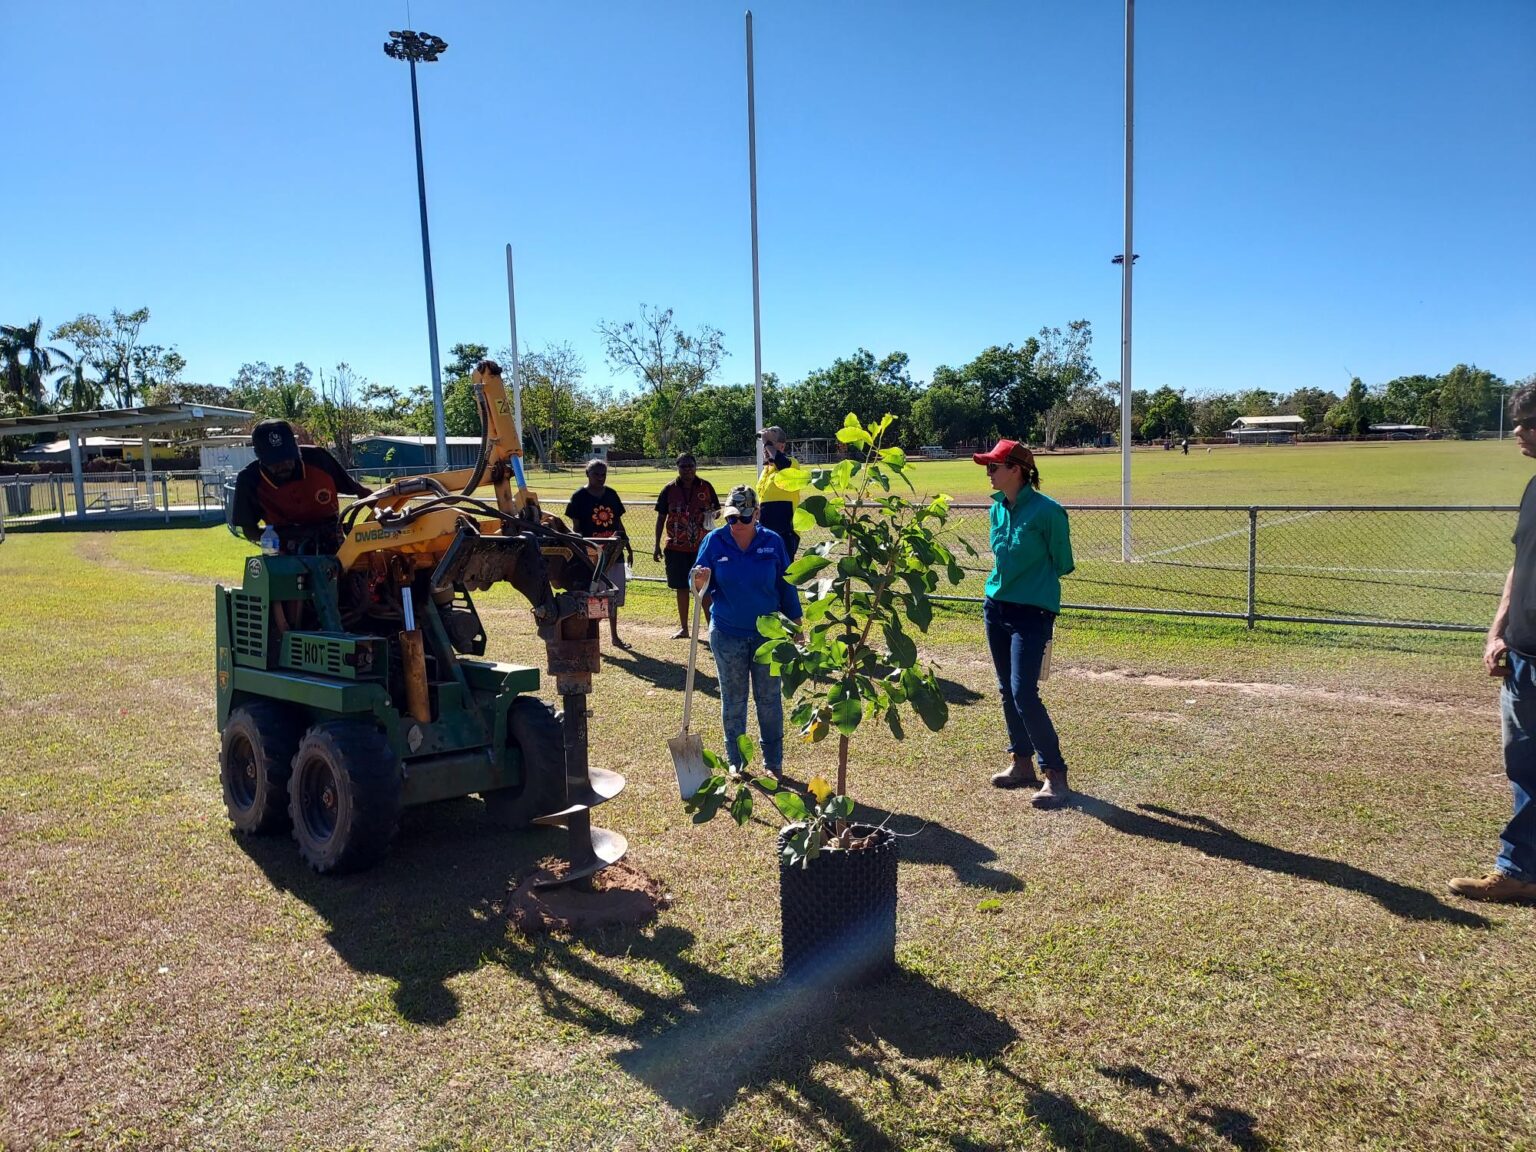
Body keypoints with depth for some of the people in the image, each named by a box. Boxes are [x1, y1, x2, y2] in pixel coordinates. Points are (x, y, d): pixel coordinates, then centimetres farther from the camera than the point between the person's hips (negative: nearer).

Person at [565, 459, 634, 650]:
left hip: (614, 554, 5)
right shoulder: (579, 496, -5)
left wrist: (628, 548, 13)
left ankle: (614, 636, 23)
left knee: (614, 597, 12)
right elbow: (576, 528, -5)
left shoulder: (612, 494, 10)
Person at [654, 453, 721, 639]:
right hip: (676, 547, 1)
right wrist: (657, 545, 4)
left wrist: (711, 515, -14)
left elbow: (716, 510, 11)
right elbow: (661, 518, 7)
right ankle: (683, 628, 18)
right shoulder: (669, 490, 2)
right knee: (681, 588, 9)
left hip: (702, 547, -1)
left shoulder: (706, 487, 1)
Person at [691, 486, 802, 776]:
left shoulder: (772, 542, -6)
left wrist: (796, 627, 4)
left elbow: (786, 587, 2)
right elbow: (701, 588, -4)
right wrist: (700, 583, -28)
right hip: (727, 635, 0)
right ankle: (736, 762, 24)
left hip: (768, 633, 0)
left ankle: (773, 761, 23)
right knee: (733, 701, 11)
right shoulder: (714, 541, -6)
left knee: (769, 699, 9)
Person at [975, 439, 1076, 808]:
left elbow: (1063, 564, -6)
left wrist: (1034, 579, 1)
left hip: (1032, 612, -7)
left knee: (1024, 694, -12)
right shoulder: (997, 508, 6)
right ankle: (1022, 763, 26)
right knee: (1007, 691, 13)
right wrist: (1007, 577, 11)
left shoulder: (1047, 511, -15)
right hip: (996, 607, 8)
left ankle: (1055, 774, 0)